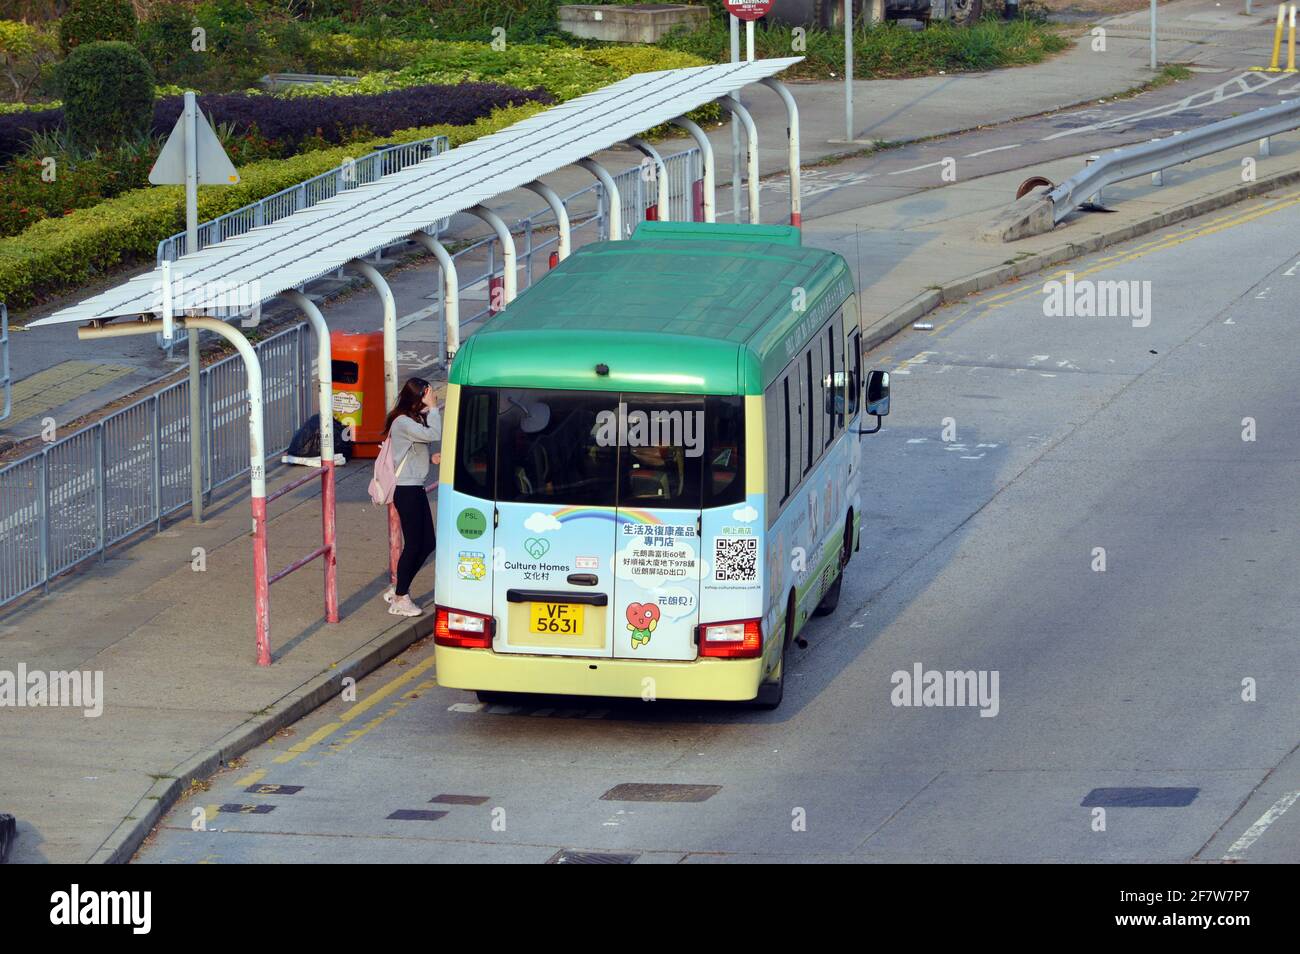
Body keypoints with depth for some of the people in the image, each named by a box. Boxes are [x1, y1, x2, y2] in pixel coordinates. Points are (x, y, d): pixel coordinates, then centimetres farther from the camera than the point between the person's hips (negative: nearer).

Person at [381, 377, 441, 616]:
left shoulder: (415, 420, 13)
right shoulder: (403, 423, -17)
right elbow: (434, 435, -27)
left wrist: (432, 457, 1)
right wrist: (432, 407, -20)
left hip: (416, 488, 10)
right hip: (406, 489, -10)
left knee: (427, 543, 11)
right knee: (414, 545, -5)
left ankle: (398, 590, 21)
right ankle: (400, 599, 4)